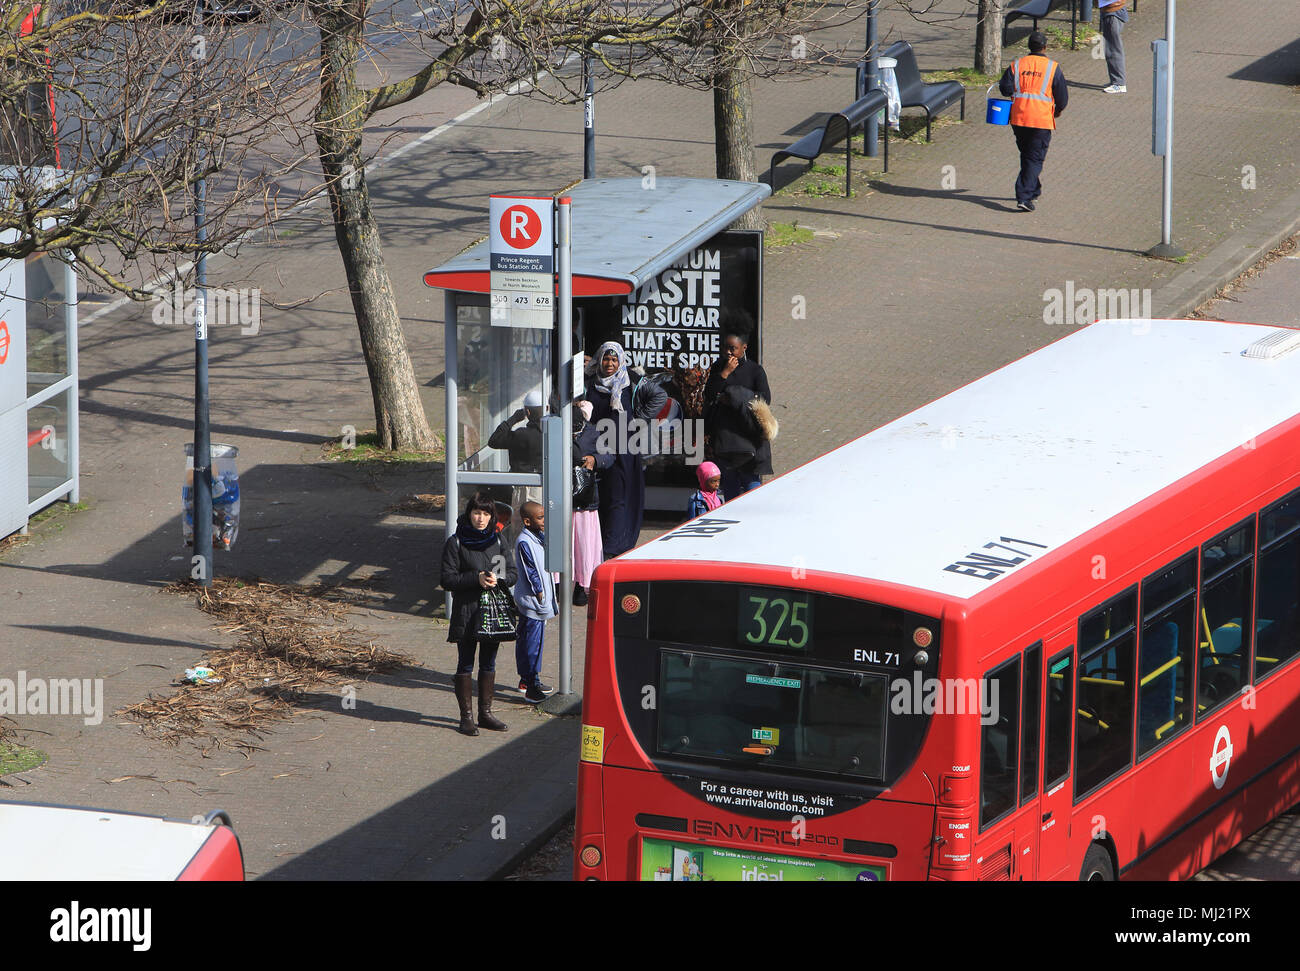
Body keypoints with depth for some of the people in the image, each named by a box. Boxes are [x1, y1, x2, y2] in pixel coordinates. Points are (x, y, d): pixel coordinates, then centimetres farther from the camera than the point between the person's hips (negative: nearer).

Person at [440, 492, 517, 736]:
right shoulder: (455, 543, -5)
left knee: (489, 664, 11)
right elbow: (447, 580, -8)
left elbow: (512, 574, 9)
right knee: (465, 665, 1)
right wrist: (476, 579, -19)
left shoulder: (498, 541, 8)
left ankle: (486, 713, 20)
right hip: (466, 612, -4)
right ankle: (466, 716, 6)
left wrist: (497, 579, -13)